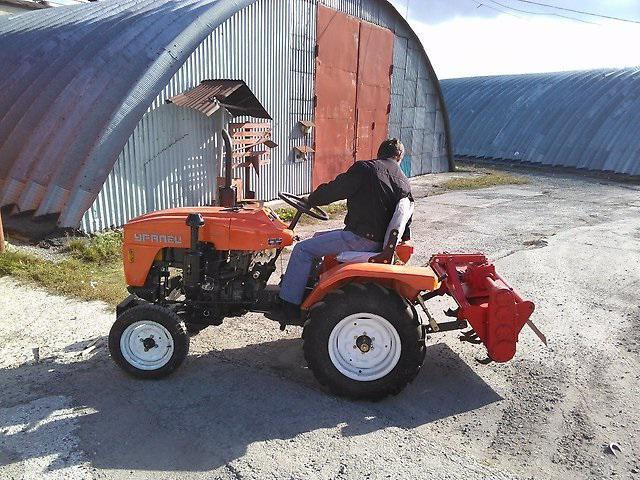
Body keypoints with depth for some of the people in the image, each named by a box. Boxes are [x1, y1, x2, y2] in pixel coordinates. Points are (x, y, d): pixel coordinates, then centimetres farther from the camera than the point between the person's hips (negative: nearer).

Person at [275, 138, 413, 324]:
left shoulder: (365, 168, -7)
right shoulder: (405, 183, 13)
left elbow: (336, 189, -6)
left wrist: (312, 199, 10)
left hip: (362, 238, -8)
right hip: (382, 240, 8)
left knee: (303, 250, -4)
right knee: (319, 239, 25)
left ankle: (289, 308, -5)